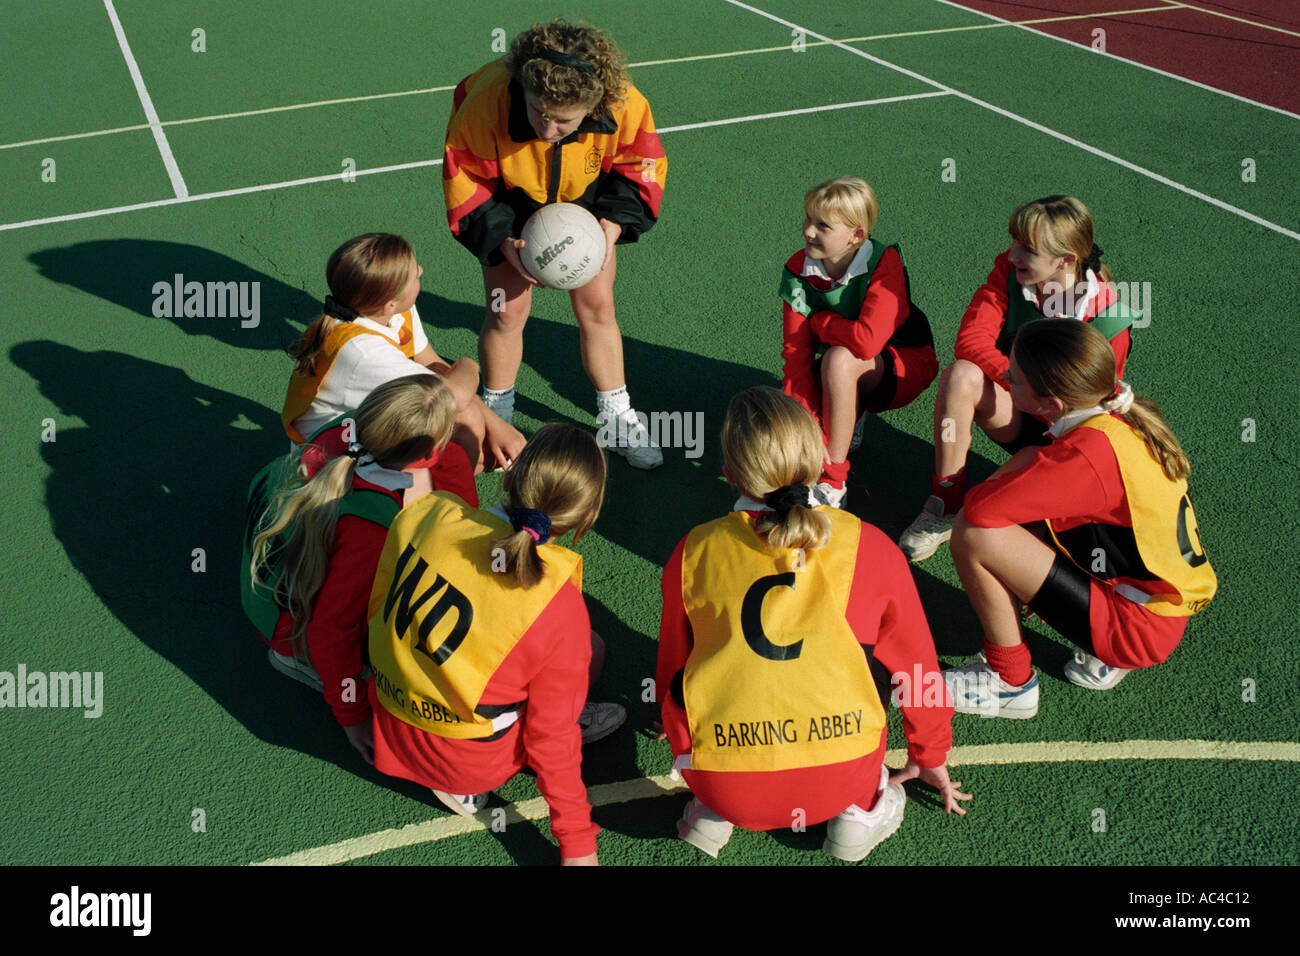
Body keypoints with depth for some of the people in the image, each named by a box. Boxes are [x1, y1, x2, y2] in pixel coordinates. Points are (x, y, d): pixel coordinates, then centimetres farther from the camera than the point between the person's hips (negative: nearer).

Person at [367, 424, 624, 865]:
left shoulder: (425, 515, -19)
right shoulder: (560, 608, -28)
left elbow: (378, 607, 0)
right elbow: (551, 736, -18)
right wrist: (577, 843, -3)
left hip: (391, 732, 5)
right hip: (472, 763, -5)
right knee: (591, 646, 12)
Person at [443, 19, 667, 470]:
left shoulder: (624, 106, -35)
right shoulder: (488, 102, -39)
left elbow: (642, 167, -13)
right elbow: (464, 178, -22)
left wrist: (615, 222, -27)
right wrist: (504, 243, -30)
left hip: (584, 202, 1)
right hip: (510, 207, -1)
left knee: (596, 306, 4)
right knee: (507, 311, -1)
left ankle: (616, 420, 21)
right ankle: (494, 415, 24)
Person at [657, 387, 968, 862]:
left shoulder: (693, 552, 3)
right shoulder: (867, 547, 1)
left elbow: (671, 665, 17)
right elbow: (915, 660, 14)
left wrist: (686, 750, 38)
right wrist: (929, 757, 33)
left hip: (724, 784, 1)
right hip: (840, 779, 0)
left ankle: (711, 812, 13)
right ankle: (858, 809, 15)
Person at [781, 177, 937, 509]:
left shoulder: (884, 263, -25)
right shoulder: (798, 269, -12)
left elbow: (867, 340, -39)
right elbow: (796, 353, -16)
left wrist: (818, 321, -20)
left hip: (905, 364, -5)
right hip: (841, 376, 5)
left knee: (839, 358, -38)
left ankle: (833, 482, -28)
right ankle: (852, 415, 13)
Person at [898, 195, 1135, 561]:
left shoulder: (1107, 314, -18)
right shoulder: (1009, 271, -10)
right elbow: (971, 338, -20)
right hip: (1013, 413, 3)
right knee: (960, 375, -32)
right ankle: (944, 508, -23)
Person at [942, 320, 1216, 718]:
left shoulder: (1091, 451, -28)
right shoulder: (1123, 417, -2)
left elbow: (981, 508, -27)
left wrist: (980, 492, -5)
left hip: (1140, 632, -9)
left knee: (974, 537, -19)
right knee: (1026, 460, 13)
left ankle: (1010, 683, 3)